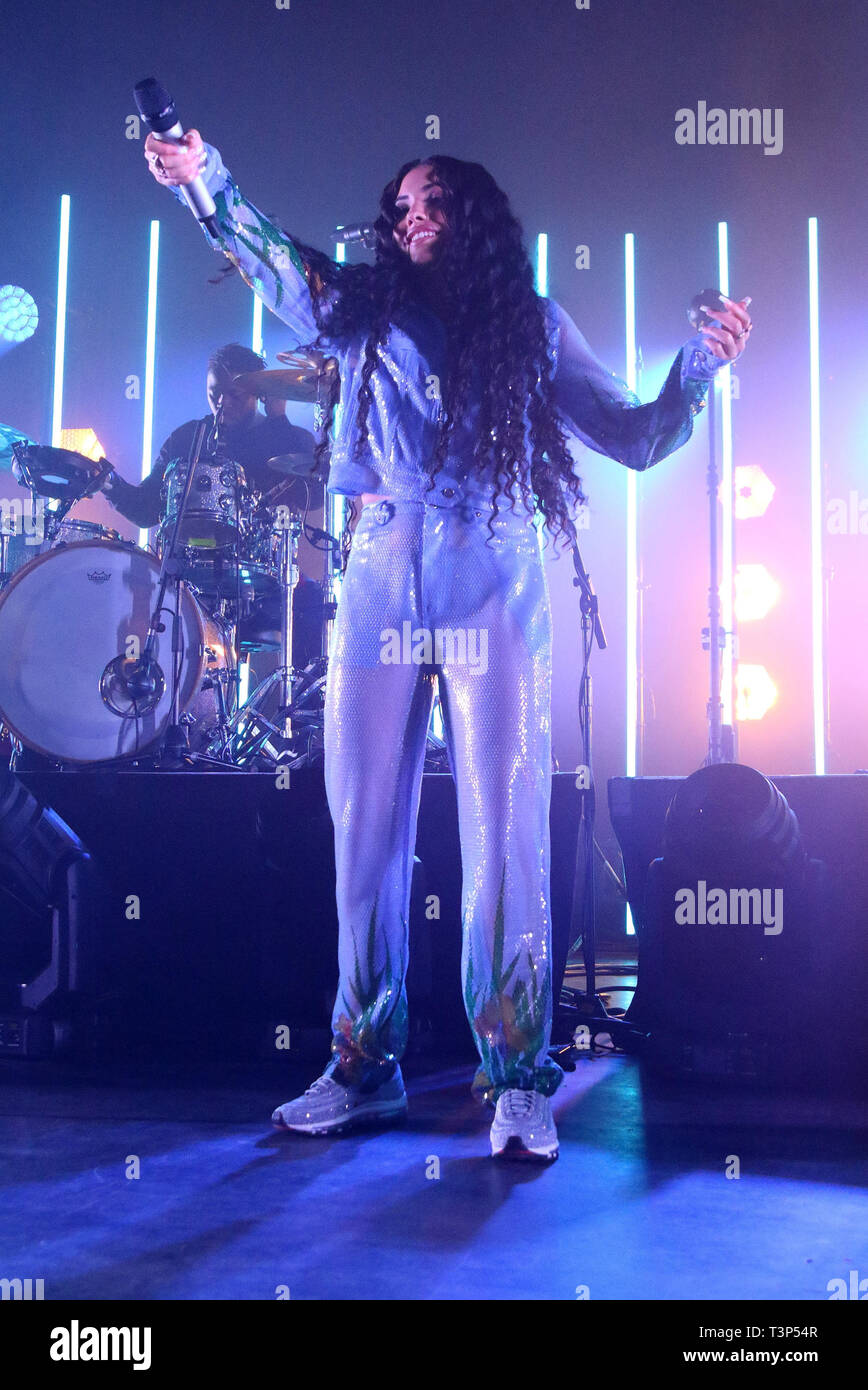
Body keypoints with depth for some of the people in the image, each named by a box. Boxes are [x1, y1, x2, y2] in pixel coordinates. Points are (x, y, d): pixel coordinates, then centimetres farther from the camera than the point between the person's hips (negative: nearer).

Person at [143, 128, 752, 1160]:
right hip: (379, 588, 2)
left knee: (505, 835, -7)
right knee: (364, 830, 3)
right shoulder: (363, 310, 17)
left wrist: (699, 366, -1)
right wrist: (206, 182, -14)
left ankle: (518, 1081, 0)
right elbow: (269, 257, 2)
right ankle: (364, 1065, 15)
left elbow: (636, 438, 12)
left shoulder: (535, 327, 14)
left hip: (494, 592, -2)